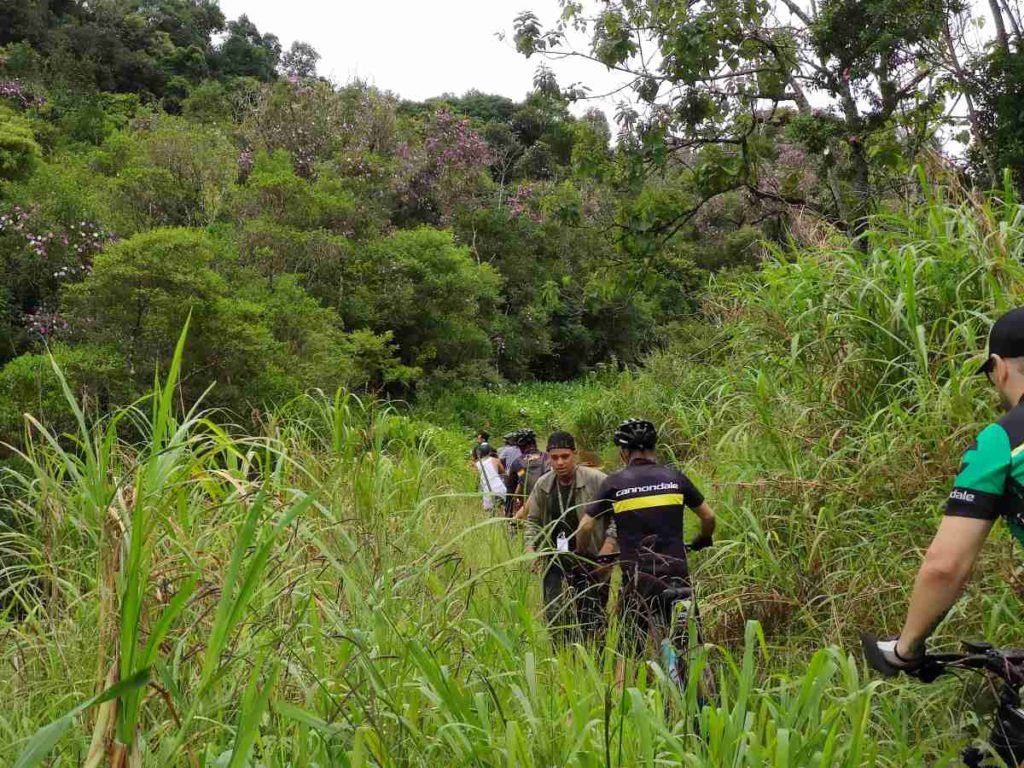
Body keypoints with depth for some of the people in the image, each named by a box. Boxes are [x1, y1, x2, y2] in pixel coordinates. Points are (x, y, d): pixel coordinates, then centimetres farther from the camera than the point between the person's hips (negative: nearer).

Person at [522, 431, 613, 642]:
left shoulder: (597, 480, -13)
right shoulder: (543, 485, 2)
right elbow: (533, 520, 13)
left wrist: (609, 544, -19)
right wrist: (530, 549, -1)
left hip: (592, 560, -3)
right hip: (556, 559, 4)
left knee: (591, 616, 5)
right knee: (553, 613, -1)